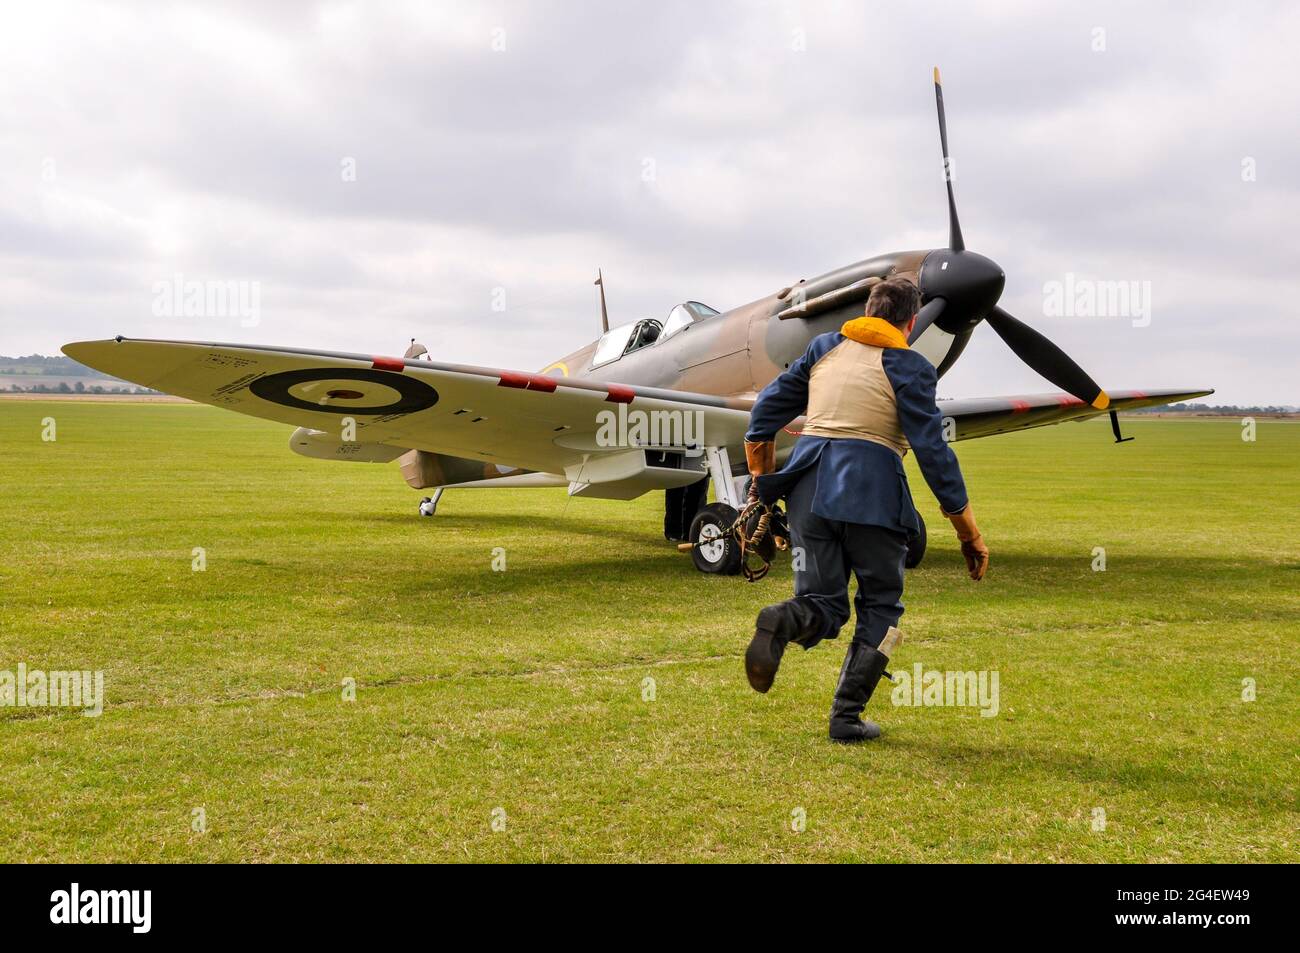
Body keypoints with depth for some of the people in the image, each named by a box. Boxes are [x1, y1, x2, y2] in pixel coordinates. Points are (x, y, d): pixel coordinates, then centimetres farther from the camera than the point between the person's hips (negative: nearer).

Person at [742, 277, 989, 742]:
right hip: (872, 494, -4)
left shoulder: (823, 348, 14)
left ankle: (782, 621, -26)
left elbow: (764, 414, 14)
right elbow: (933, 452, -5)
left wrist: (762, 483, 25)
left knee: (823, 606, 10)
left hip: (810, 487, 4)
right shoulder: (910, 367, 0)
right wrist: (969, 532, 0)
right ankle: (846, 717, 8)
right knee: (879, 607, 15)